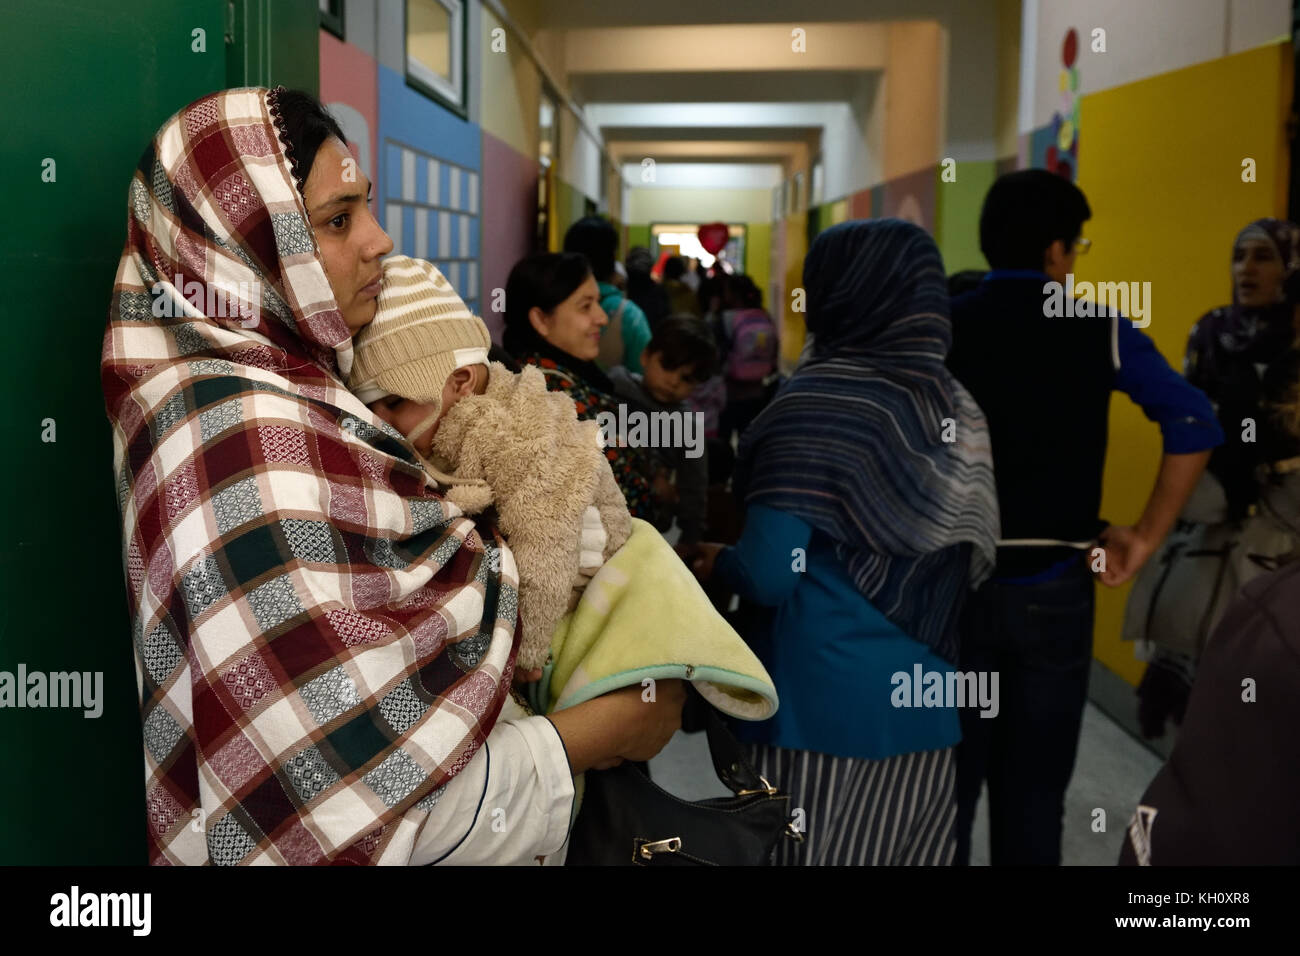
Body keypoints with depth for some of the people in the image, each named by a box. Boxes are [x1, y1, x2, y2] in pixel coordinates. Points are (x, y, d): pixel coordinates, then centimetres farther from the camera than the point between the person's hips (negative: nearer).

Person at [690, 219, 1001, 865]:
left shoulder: (817, 402, -16)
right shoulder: (957, 408, 3)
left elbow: (767, 574, -18)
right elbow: (970, 560, 11)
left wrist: (715, 565, 2)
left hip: (823, 701, -6)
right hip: (923, 699, 6)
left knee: (810, 849, 9)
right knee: (902, 853, 16)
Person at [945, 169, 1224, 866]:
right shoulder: (1099, 330, -2)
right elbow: (1195, 425, -8)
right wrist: (1147, 536, -1)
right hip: (1054, 586, 0)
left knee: (945, 783, 12)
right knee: (1035, 788, 13)